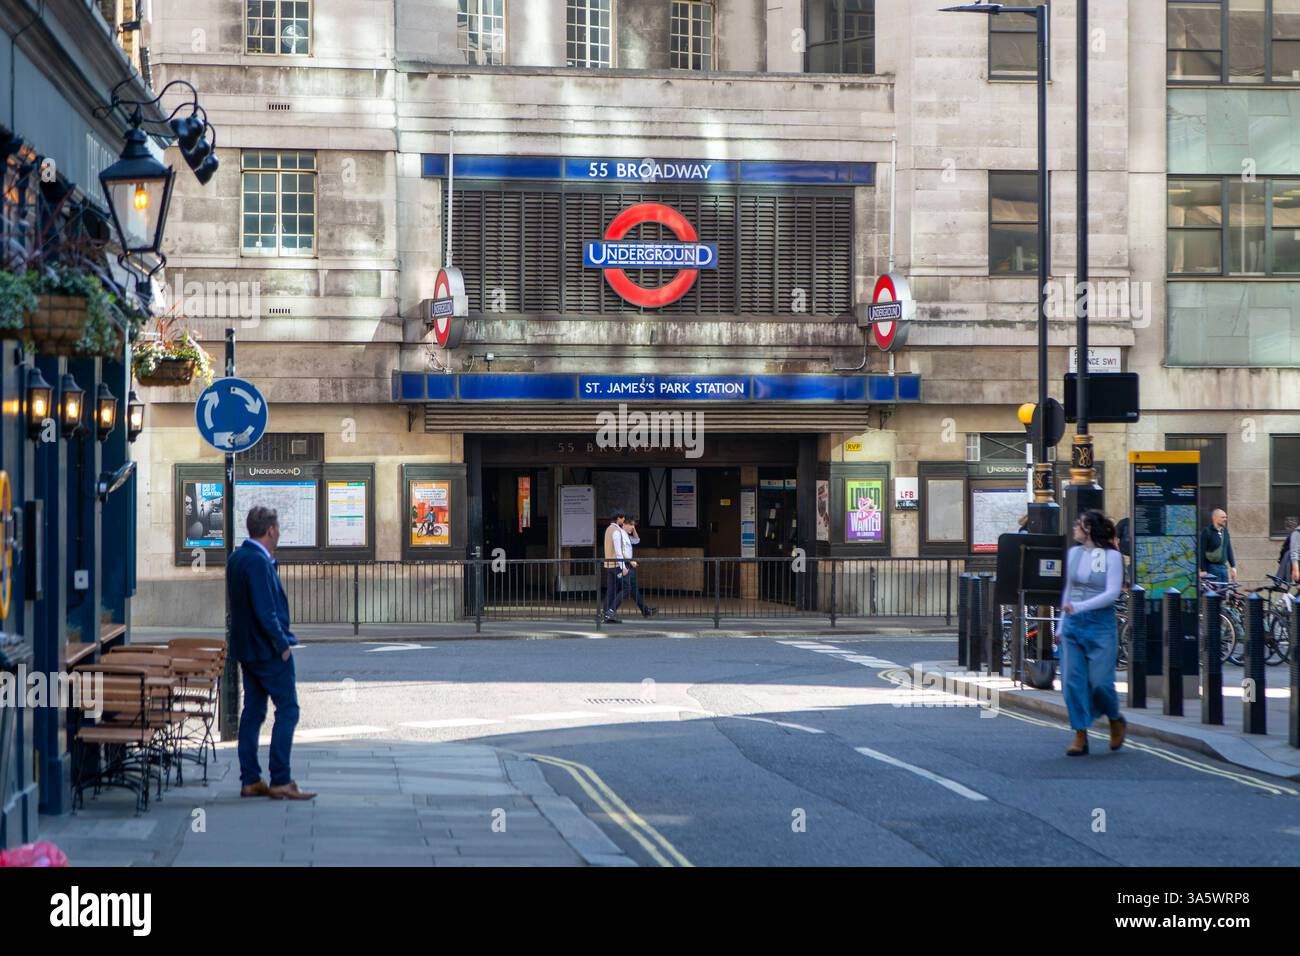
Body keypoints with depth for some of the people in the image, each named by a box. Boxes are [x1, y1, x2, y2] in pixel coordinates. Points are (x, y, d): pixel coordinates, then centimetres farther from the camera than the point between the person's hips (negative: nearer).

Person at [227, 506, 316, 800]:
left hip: (246, 648, 10)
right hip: (268, 649, -10)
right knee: (287, 710, -5)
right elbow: (265, 611, -24)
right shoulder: (258, 562, -20)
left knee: (253, 711, 11)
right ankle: (280, 781, -6)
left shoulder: (237, 558, 10)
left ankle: (250, 781, 13)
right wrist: (282, 644, -16)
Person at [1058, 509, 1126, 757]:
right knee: (1072, 681, -3)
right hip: (1073, 624, 4)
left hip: (1100, 625, -4)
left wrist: (1080, 606, -23)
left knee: (1100, 682, -4)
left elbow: (1112, 593, -14)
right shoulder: (1073, 553, 9)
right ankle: (1080, 736, 3)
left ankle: (1116, 721, 24)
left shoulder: (1112, 556, -5)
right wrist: (1062, 624, 15)